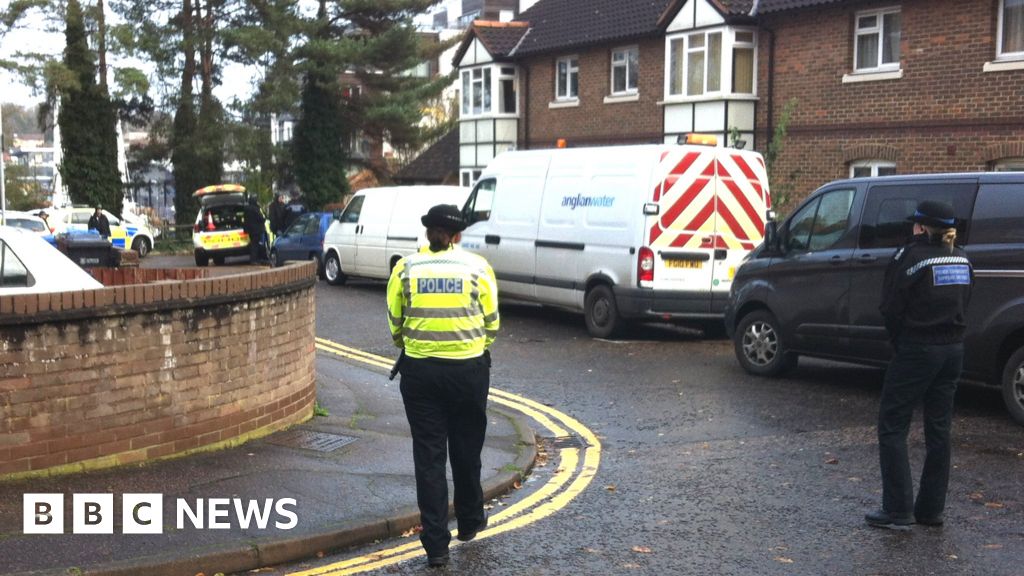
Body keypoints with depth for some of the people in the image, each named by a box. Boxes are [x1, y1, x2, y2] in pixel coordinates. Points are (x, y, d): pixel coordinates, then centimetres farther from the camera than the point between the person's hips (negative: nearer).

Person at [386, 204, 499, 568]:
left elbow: (395, 324, 3)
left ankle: (436, 545, 6)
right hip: (469, 369, 0)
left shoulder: (405, 268, 1)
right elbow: (491, 323, 2)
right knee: (466, 449, 17)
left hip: (420, 370, 0)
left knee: (428, 455, 5)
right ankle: (470, 522, 35)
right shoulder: (477, 267, -1)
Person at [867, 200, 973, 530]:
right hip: (953, 350, 7)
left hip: (917, 351, -7)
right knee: (939, 429, 13)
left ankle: (898, 511, -3)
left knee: (893, 428, 0)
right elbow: (962, 304, 8)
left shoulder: (912, 256, -12)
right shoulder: (961, 259, 9)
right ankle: (931, 509, 18)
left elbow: (891, 308, -11)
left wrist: (898, 341, 3)